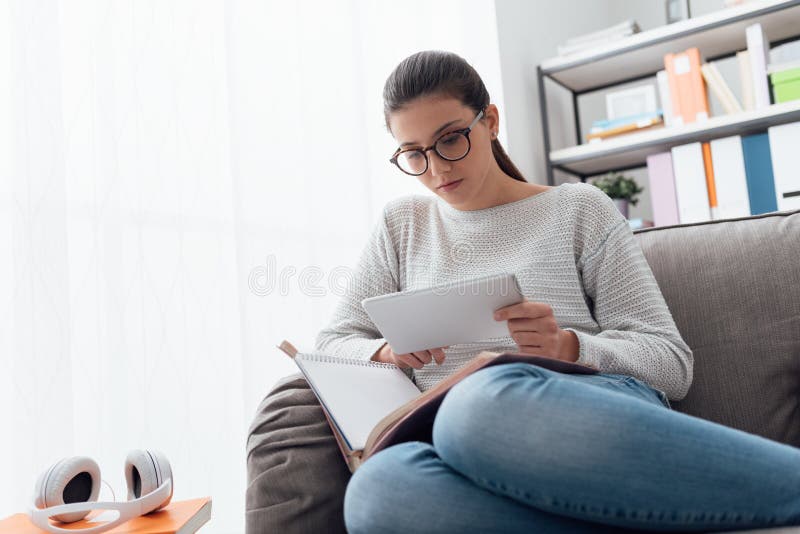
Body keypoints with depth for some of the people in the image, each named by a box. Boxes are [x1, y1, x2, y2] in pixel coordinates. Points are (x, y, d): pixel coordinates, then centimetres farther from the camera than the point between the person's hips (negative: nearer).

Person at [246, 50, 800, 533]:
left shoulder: (579, 209, 13)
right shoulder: (401, 224, 21)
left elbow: (671, 360, 8)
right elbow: (333, 342, 19)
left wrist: (570, 346, -12)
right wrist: (386, 351, -4)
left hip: (598, 419, -3)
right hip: (462, 449, 4)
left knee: (486, 402, -40)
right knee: (379, 488, -36)